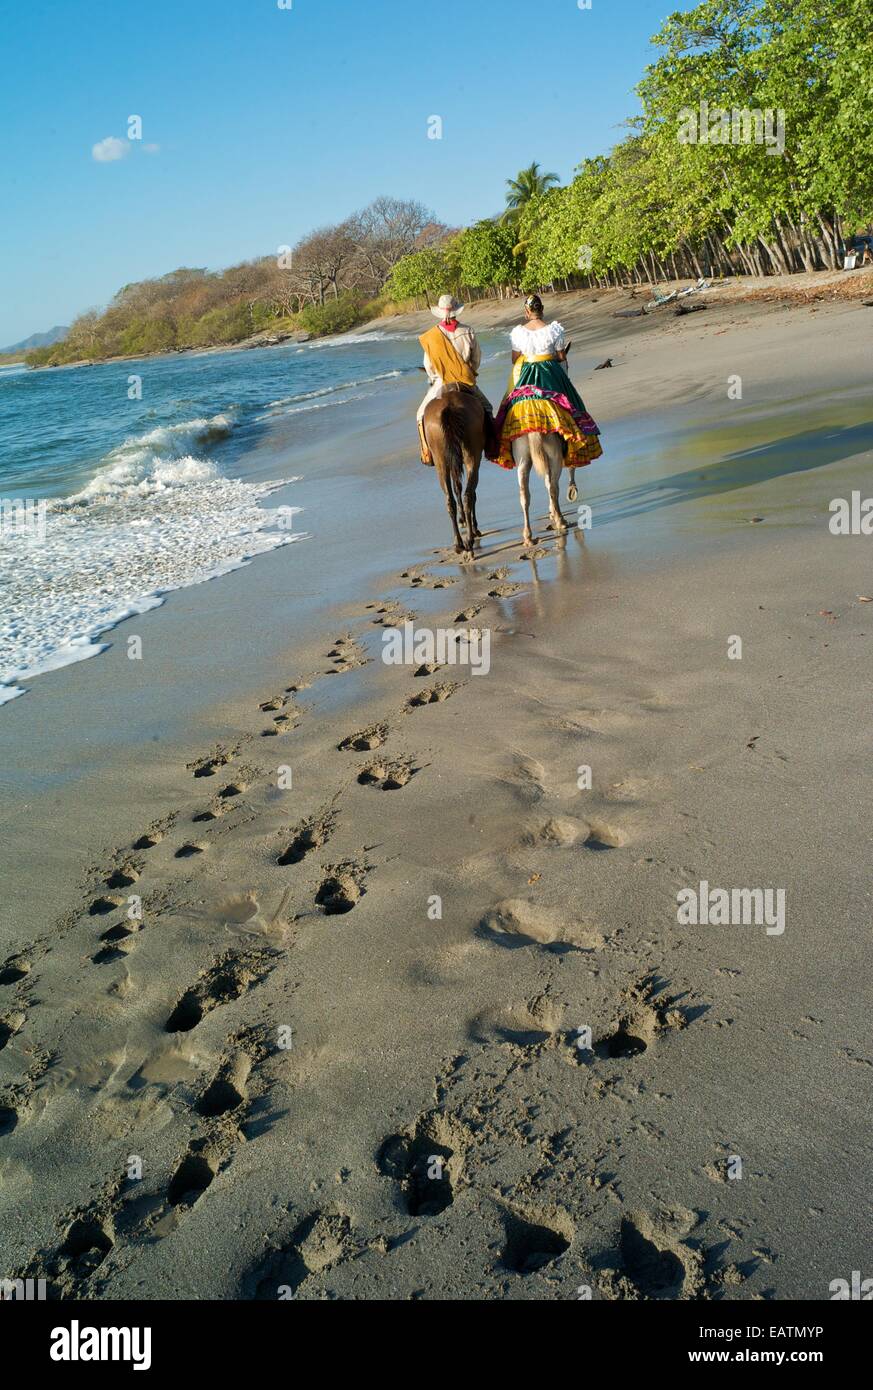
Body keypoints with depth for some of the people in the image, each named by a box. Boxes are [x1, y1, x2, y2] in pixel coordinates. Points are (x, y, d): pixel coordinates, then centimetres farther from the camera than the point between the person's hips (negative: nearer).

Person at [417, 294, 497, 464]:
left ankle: (428, 454, 7)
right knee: (485, 408, 22)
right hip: (467, 383, 1)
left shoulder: (431, 337, -10)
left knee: (424, 414, 16)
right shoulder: (468, 332, -7)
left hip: (441, 384, -1)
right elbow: (477, 358, 2)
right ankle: (491, 448, 16)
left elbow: (429, 366, -2)